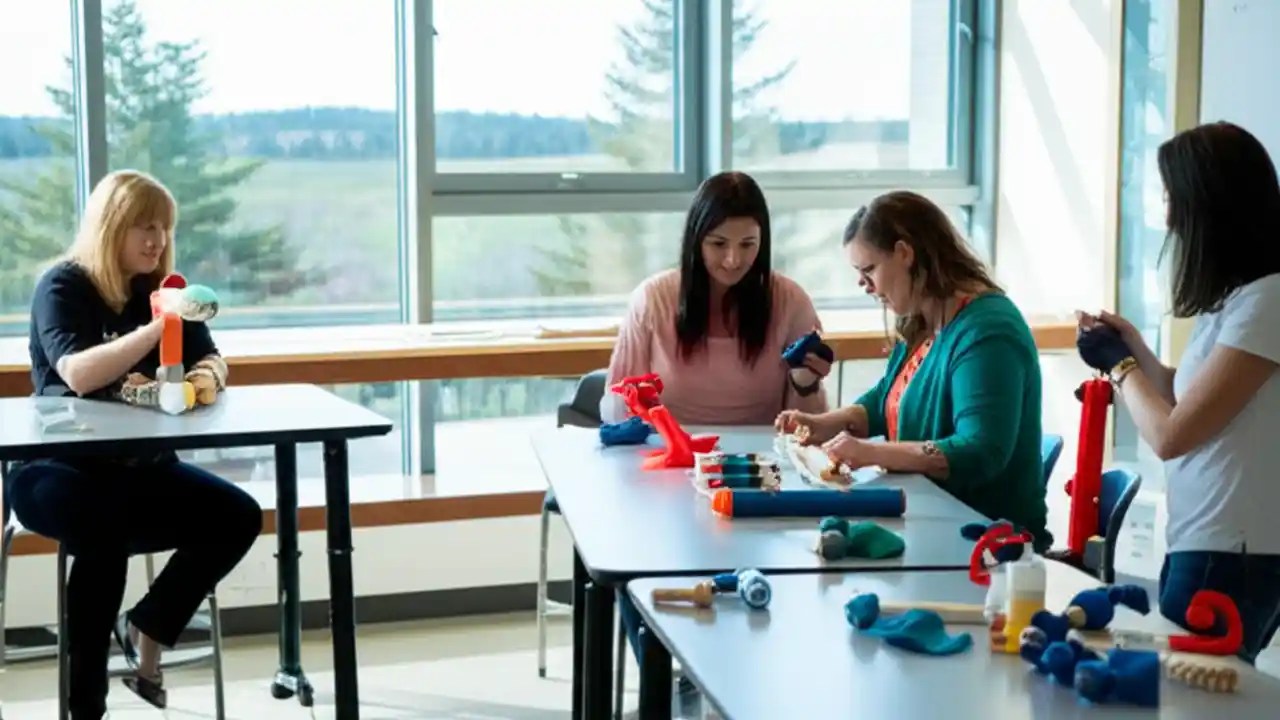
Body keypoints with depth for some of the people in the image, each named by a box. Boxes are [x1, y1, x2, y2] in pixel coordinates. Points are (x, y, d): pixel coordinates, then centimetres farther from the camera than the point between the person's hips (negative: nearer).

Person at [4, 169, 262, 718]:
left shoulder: (162, 288, 7)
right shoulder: (61, 287, -10)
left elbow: (211, 362, 5)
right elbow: (78, 375, -26)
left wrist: (208, 375, -20)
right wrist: (157, 328, -34)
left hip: (140, 466, 6)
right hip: (58, 468, -6)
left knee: (239, 517, -13)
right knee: (105, 528, -37)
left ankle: (146, 630, 4)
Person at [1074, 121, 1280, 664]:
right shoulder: (1234, 298, 10)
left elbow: (1172, 435, -17)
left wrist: (1119, 363, -2)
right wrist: (1134, 350, 10)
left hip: (1228, 556, -8)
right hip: (1204, 544, 8)